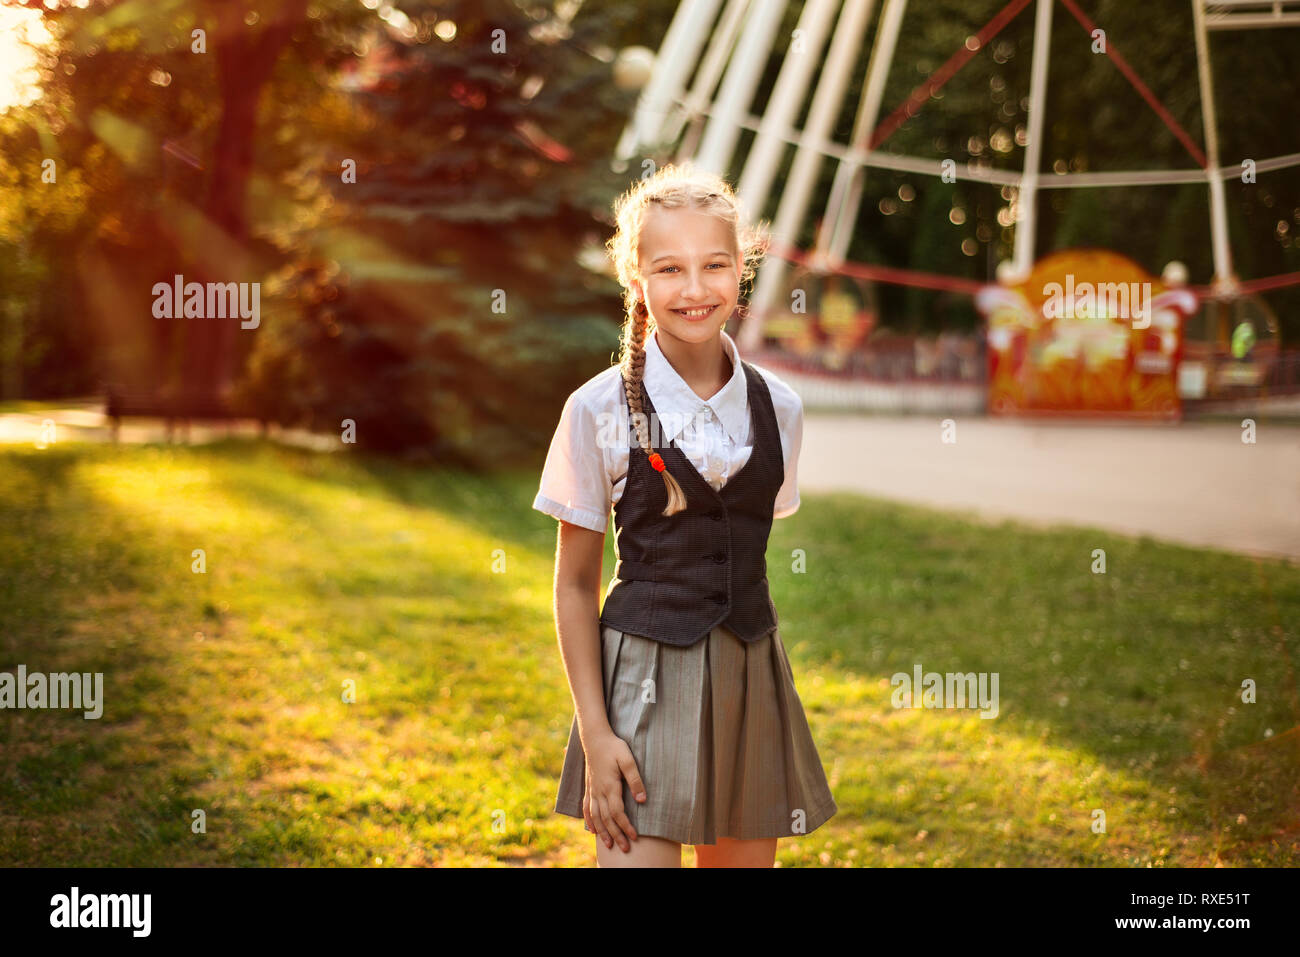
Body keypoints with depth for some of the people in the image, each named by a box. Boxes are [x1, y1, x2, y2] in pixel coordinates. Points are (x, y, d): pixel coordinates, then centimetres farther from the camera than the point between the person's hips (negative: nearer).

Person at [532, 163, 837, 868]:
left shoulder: (778, 407, 4)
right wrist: (594, 732, -8)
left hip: (751, 679, 4)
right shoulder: (600, 408, -6)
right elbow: (575, 583, -2)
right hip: (645, 679, -4)